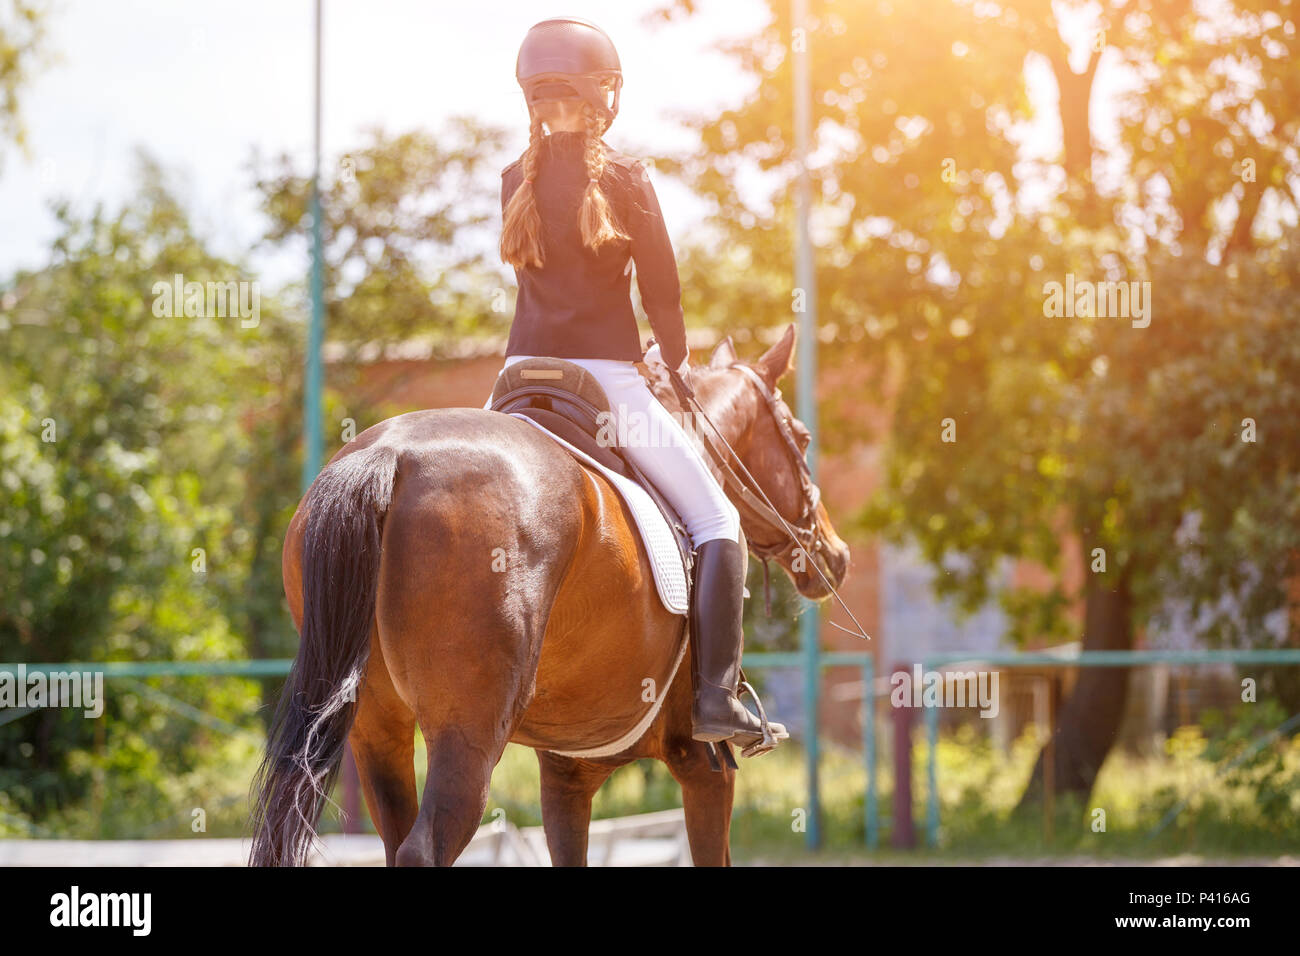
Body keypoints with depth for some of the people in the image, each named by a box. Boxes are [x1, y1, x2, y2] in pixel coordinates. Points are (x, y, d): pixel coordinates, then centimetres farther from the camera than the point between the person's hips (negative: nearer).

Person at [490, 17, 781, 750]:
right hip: (605, 379, -5)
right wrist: (677, 364, 16)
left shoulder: (516, 182, 10)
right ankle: (715, 697, -13)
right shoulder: (623, 178, -5)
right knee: (715, 519, 0)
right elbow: (662, 287, -1)